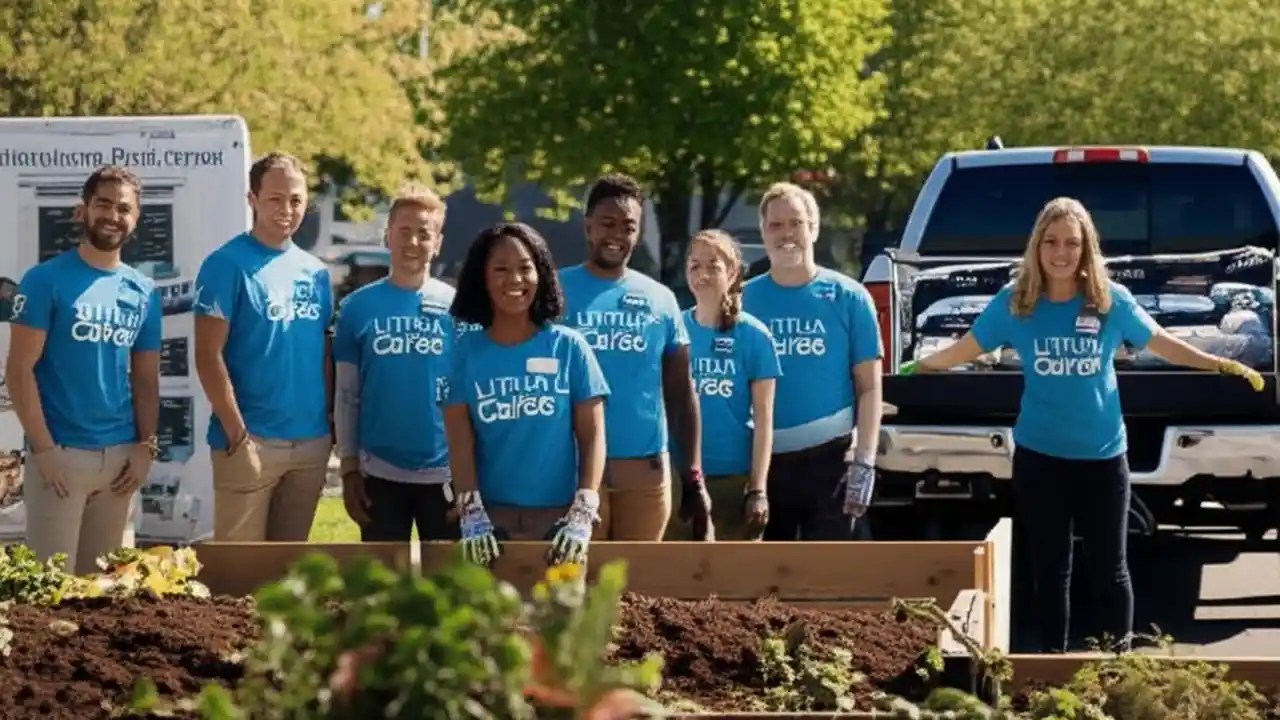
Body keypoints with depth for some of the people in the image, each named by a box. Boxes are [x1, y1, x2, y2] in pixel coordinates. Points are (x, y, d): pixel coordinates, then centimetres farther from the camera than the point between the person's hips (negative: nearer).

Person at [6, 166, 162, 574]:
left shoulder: (143, 293, 12)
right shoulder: (46, 281, -4)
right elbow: (19, 370, -8)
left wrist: (146, 446, 2)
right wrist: (43, 448, -14)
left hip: (120, 457, 5)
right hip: (60, 453, -5)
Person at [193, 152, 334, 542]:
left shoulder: (316, 272, 13)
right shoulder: (228, 265, -6)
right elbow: (208, 357, -11)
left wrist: (332, 427, 7)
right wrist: (237, 435, -16)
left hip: (311, 442, 6)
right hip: (252, 440, -6)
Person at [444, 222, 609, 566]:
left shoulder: (569, 347, 3)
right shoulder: (467, 351, 4)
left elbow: (593, 436, 1)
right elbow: (460, 441, -1)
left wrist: (583, 516, -10)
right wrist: (471, 514, -14)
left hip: (559, 515, 0)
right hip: (491, 515, 0)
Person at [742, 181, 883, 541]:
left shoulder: (848, 297, 0)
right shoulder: (745, 299, 4)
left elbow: (869, 388, 1)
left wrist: (864, 462, -8)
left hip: (830, 458, -2)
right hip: (763, 459, 2)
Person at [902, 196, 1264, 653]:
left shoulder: (1112, 301, -5)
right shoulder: (1014, 303, -5)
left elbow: (1161, 343, 7)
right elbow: (965, 349, 4)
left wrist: (1221, 365, 6)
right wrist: (918, 366, -3)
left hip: (1102, 456, 0)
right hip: (1039, 457, 0)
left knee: (1110, 568, 7)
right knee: (1050, 568, 10)